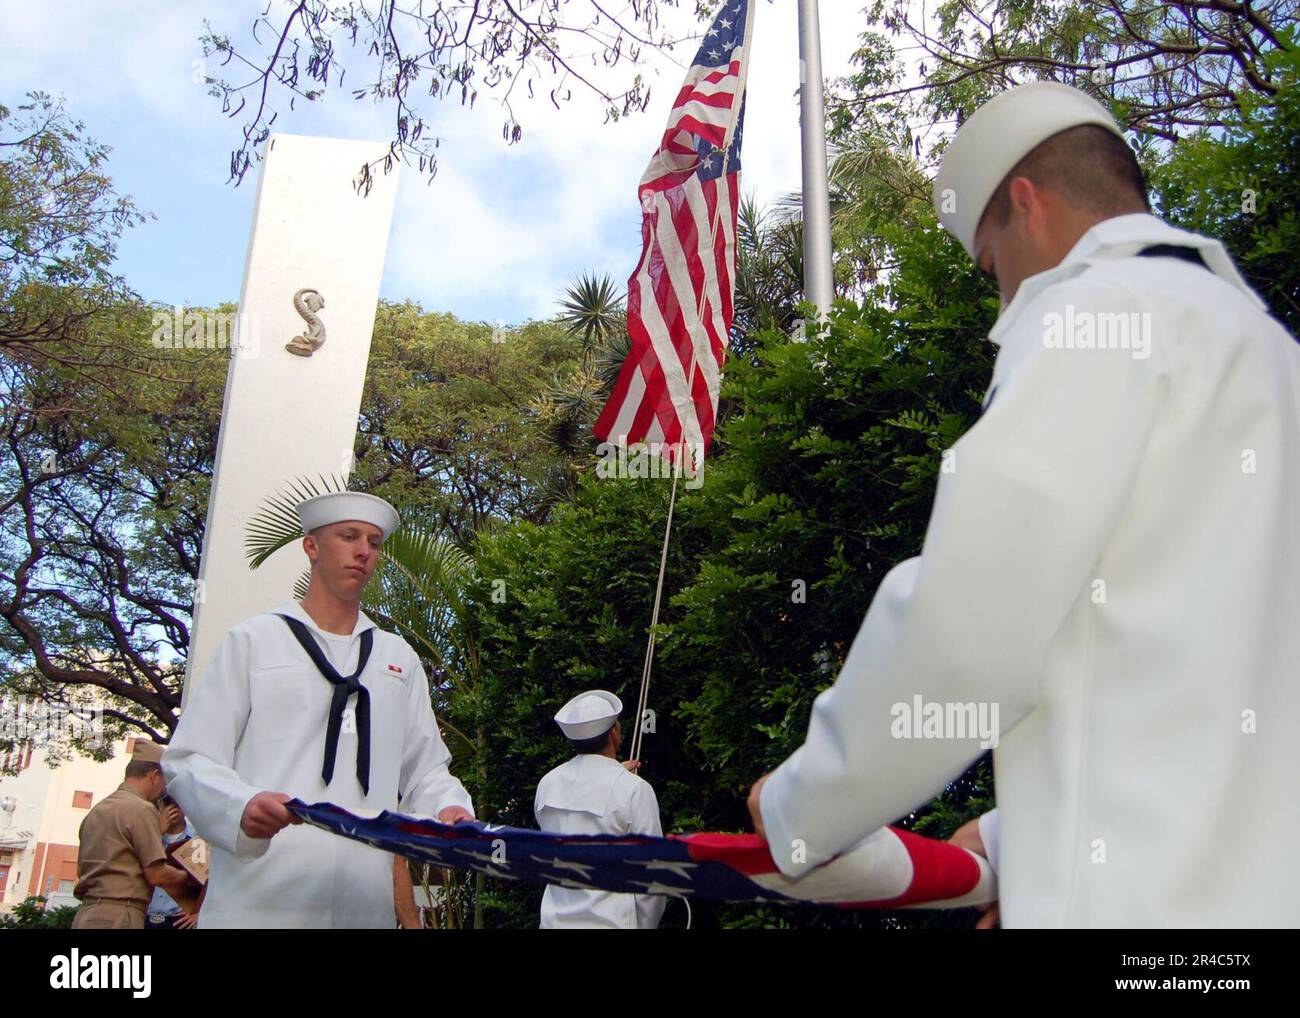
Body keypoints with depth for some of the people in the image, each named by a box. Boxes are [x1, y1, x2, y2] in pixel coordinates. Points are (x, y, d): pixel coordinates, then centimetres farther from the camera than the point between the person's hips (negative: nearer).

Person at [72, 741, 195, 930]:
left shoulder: (95, 810, 17)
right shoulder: (141, 809, -9)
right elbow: (156, 875, -13)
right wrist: (187, 877, 6)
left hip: (84, 914, 9)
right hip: (118, 918, -9)